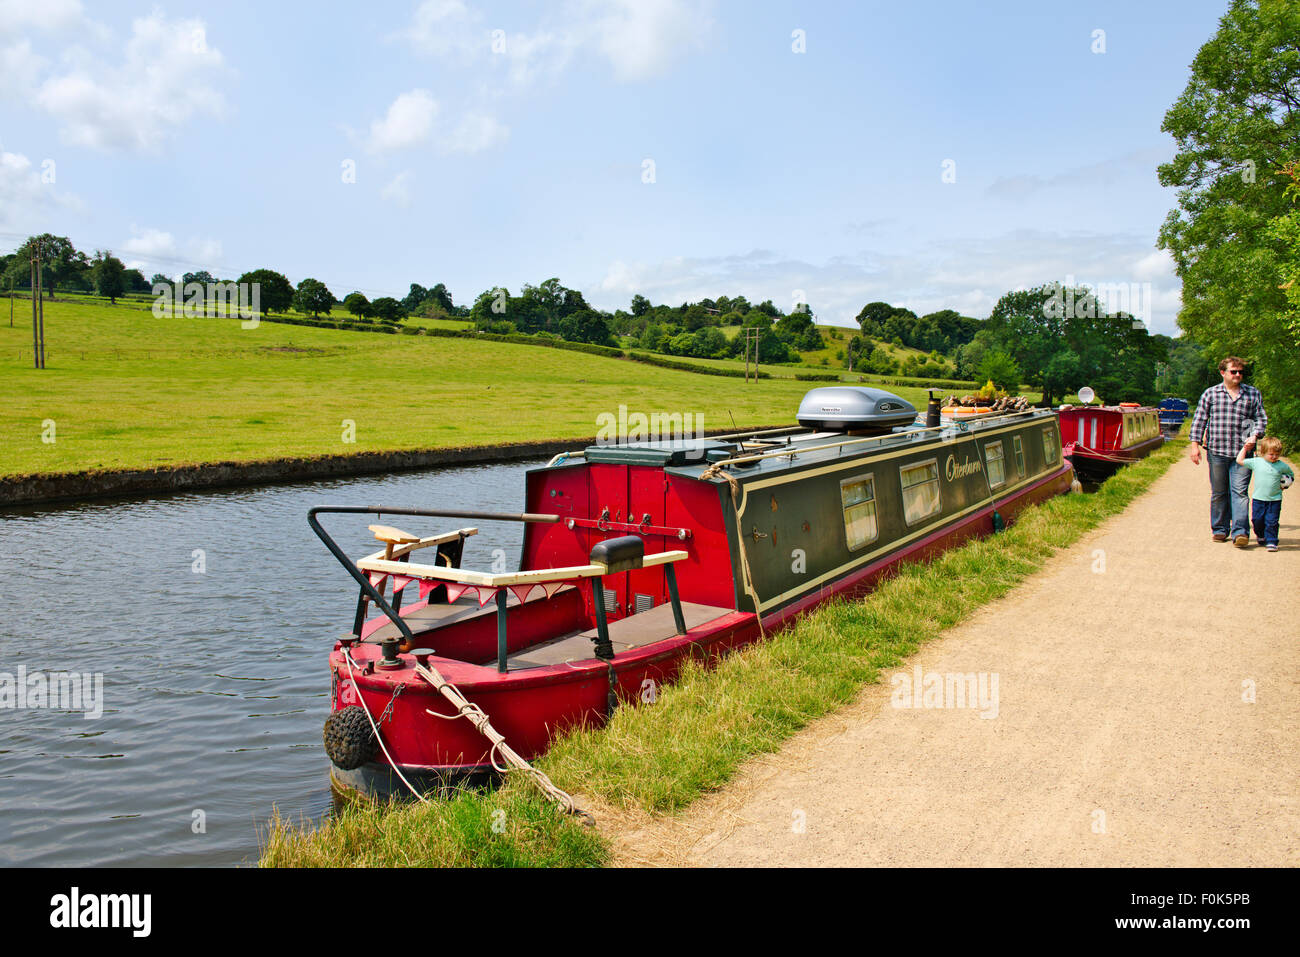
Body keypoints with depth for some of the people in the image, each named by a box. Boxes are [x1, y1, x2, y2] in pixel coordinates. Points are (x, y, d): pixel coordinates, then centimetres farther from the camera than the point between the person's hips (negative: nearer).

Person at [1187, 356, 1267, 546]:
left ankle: (1240, 532, -10)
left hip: (1242, 452, 0)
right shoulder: (1210, 394, 8)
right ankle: (1220, 529, 18)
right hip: (1216, 451, 0)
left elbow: (1261, 418, 11)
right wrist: (1195, 444, 0)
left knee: (1239, 491, -8)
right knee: (1218, 493, 7)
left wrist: (1255, 435, -9)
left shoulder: (1253, 394, 11)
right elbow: (1199, 419, 7)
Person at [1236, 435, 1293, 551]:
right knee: (1257, 520, 8)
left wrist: (1284, 485, 4)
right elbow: (1239, 460, 4)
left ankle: (1271, 542, 4)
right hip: (1258, 498, 1)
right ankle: (1260, 535, 34)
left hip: (1275, 499, -1)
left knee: (1272, 522, -4)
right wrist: (1245, 448, 3)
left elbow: (1291, 475, 18)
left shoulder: (1282, 466, 0)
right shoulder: (1256, 462, -2)